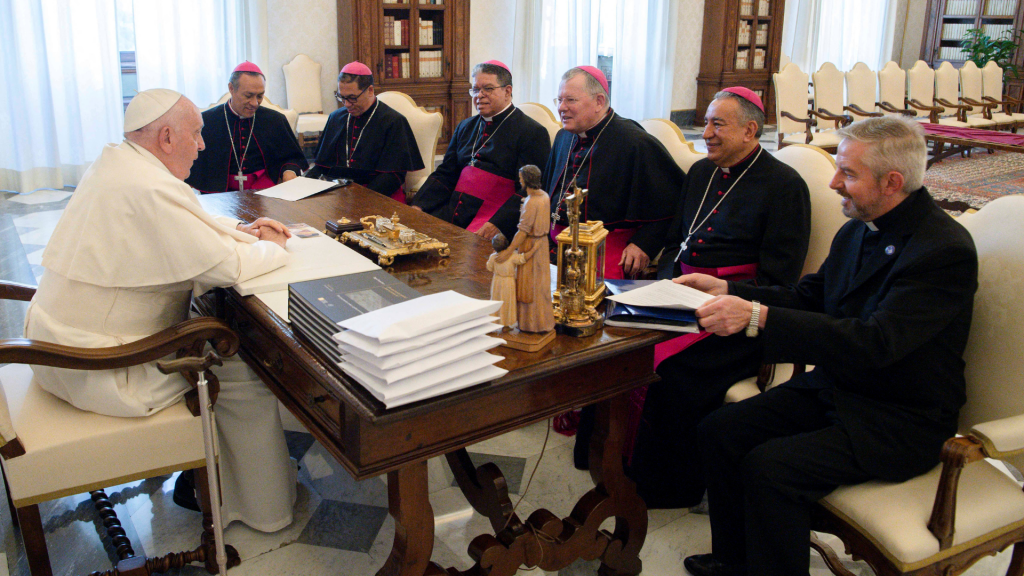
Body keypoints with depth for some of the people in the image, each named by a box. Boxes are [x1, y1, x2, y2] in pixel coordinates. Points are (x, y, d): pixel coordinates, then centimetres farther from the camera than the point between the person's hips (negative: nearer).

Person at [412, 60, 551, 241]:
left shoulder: (532, 133, -1)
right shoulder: (465, 127, 23)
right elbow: (444, 176, 21)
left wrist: (497, 225, -24)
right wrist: (417, 206, 4)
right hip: (451, 214, 7)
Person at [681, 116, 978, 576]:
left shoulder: (945, 250, -22)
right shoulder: (858, 230, 4)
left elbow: (873, 343, -31)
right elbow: (806, 297, 13)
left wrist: (757, 316, -37)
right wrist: (728, 291, -2)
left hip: (901, 420, -8)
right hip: (834, 386, 8)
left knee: (770, 468, -26)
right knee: (718, 431, -3)